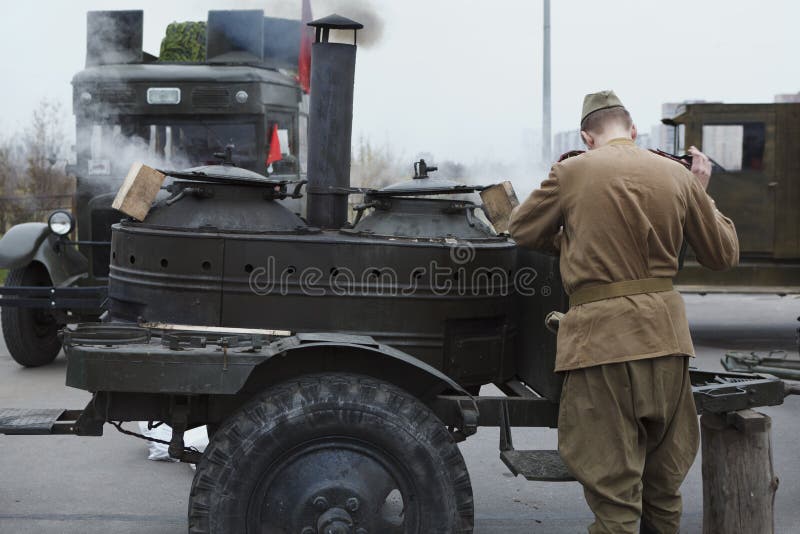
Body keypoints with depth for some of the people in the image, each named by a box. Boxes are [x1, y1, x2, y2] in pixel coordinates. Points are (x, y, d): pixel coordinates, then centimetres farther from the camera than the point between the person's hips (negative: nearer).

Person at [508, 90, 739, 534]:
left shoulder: (572, 172, -3)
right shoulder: (678, 176, 6)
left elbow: (521, 230, 8)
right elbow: (724, 254, 13)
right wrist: (701, 193, 24)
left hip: (601, 337, -4)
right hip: (666, 335, 4)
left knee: (612, 487, 1)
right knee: (663, 482, 19)